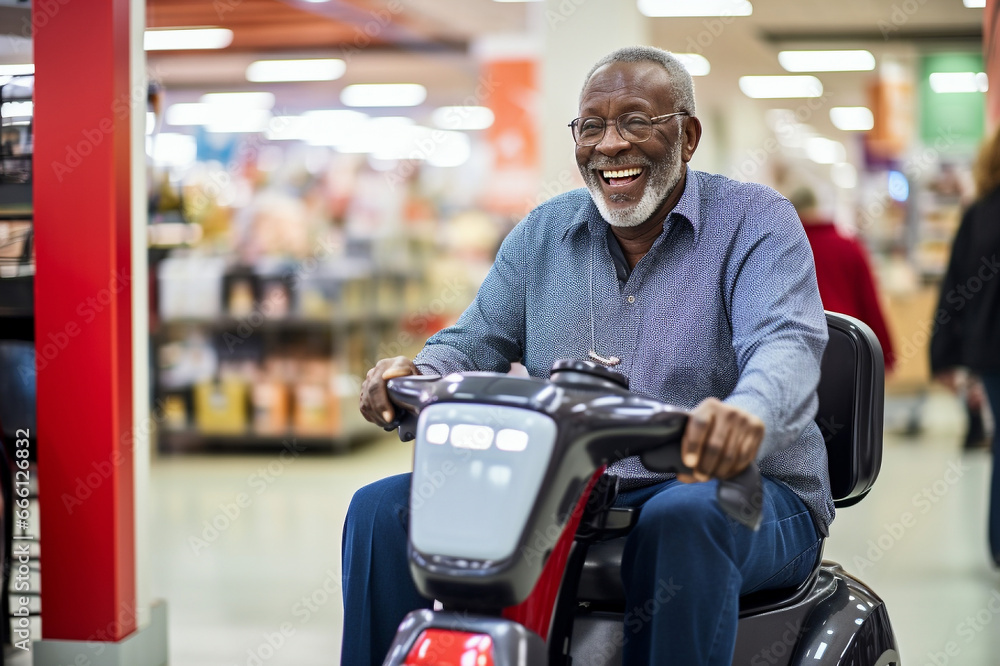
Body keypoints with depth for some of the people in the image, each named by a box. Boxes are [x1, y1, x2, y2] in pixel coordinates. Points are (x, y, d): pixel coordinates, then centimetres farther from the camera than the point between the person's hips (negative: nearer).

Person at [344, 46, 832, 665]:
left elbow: (787, 344, -19)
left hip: (736, 488, -4)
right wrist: (414, 372, -13)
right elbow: (477, 341, 13)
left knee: (685, 518, -40)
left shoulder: (755, 220, -2)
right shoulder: (543, 232, 14)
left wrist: (748, 413, -44)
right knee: (385, 509, -11)